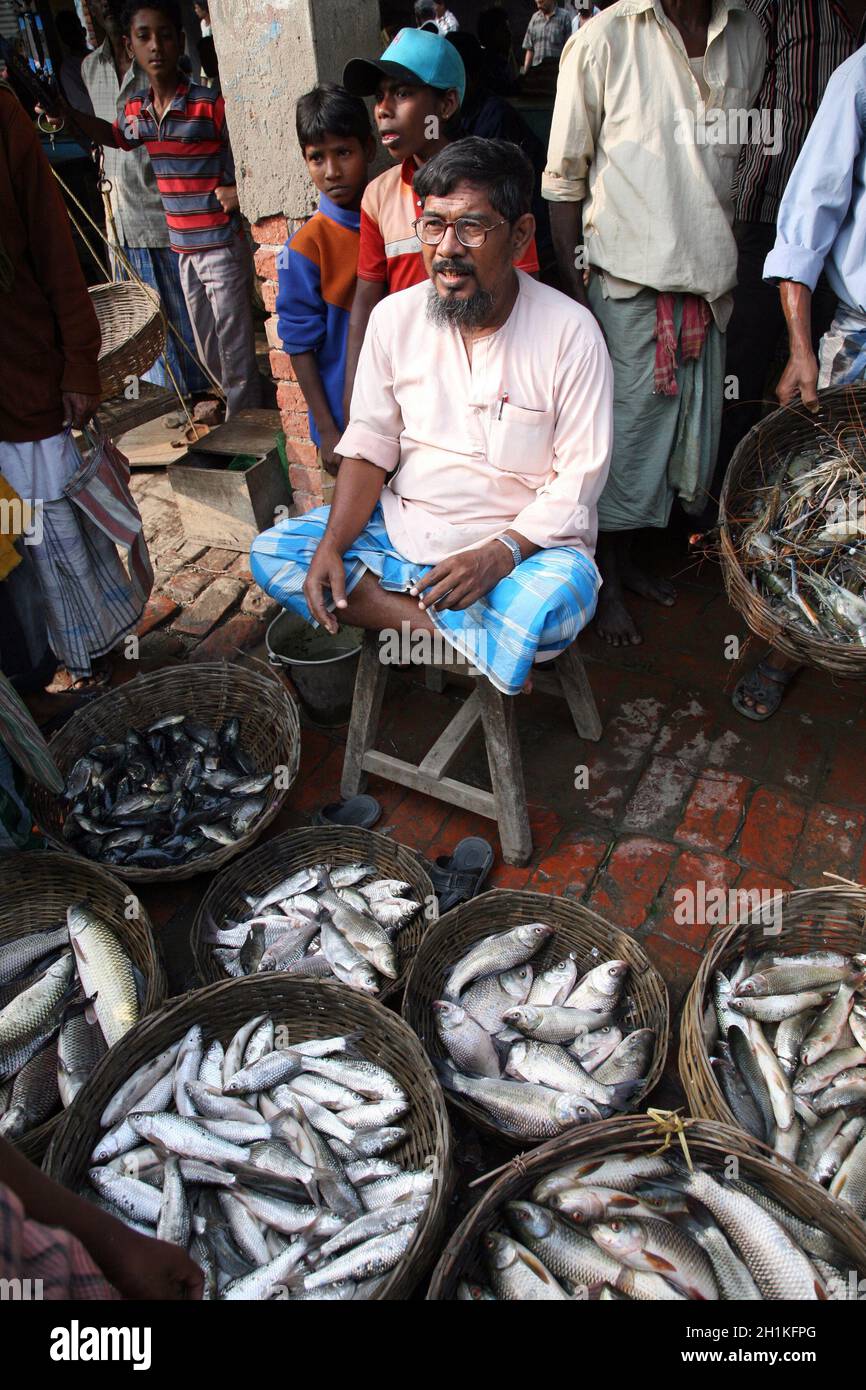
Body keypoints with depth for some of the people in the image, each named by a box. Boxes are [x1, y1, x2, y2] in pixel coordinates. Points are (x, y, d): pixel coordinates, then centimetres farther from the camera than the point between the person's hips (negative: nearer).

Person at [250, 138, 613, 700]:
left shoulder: (571, 331, -10)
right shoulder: (394, 316, 1)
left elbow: (581, 475, -10)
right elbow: (370, 446, 3)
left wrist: (500, 553, -25)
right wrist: (331, 546, -13)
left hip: (526, 540, -4)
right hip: (404, 524, 5)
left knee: (561, 598, -37)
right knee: (270, 554, -12)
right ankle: (470, 637, -18)